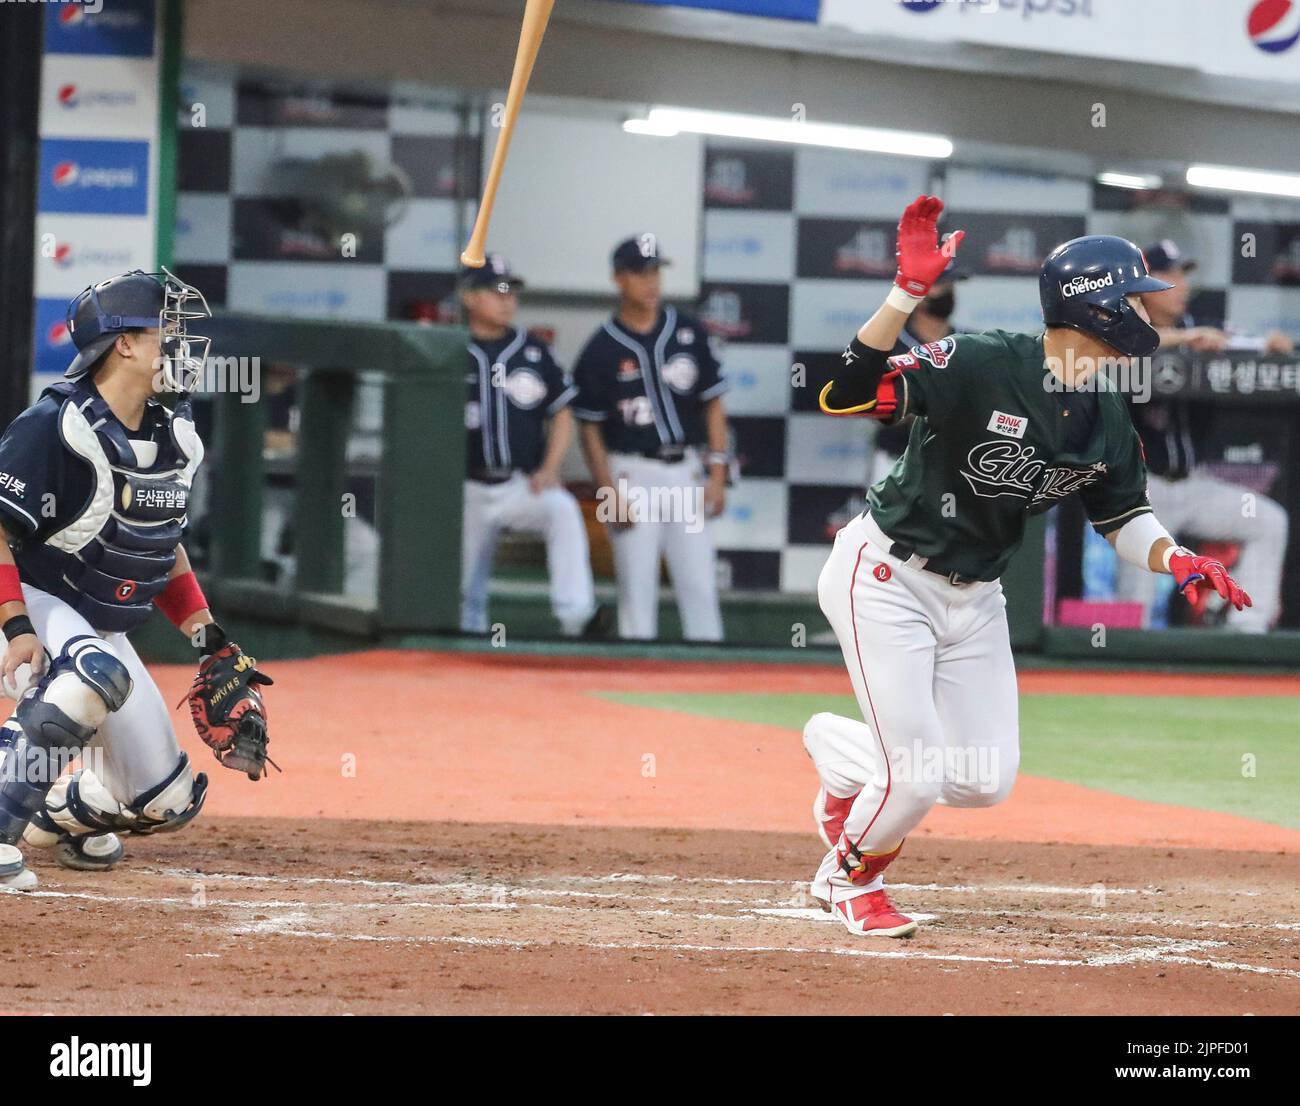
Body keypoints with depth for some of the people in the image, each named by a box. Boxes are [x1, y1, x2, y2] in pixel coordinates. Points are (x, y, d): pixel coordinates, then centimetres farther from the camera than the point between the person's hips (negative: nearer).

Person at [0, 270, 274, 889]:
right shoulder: (54, 426, -19)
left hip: (105, 629, 8)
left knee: (165, 802, 2)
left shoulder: (171, 438, 6)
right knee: (98, 677, -42)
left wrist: (210, 641, 11)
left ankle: (52, 815, 30)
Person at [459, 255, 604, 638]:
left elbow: (562, 415, 10)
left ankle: (574, 617, -38)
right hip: (471, 488, 0)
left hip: (525, 485, 0)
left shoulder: (532, 351, 5)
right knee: (466, 593, 5)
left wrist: (549, 469, -4)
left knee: (564, 511, -31)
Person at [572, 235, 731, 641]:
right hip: (632, 475, -3)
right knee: (637, 587, 0)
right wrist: (610, 494, -9)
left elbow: (712, 403, 9)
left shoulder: (688, 332, 5)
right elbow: (589, 428, -1)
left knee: (700, 584, 3)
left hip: (686, 470, 3)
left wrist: (717, 474, 1)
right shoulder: (602, 349, -4)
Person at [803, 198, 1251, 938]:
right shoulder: (981, 364, -25)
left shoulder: (1109, 418, -1)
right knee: (917, 777, -12)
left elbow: (1123, 516, 11)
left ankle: (841, 753, 32)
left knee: (987, 782, 4)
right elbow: (846, 396, -32)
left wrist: (1175, 559, -10)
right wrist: (908, 293, -43)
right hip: (885, 576, -7)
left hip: (975, 598, 7)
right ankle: (850, 878, 21)